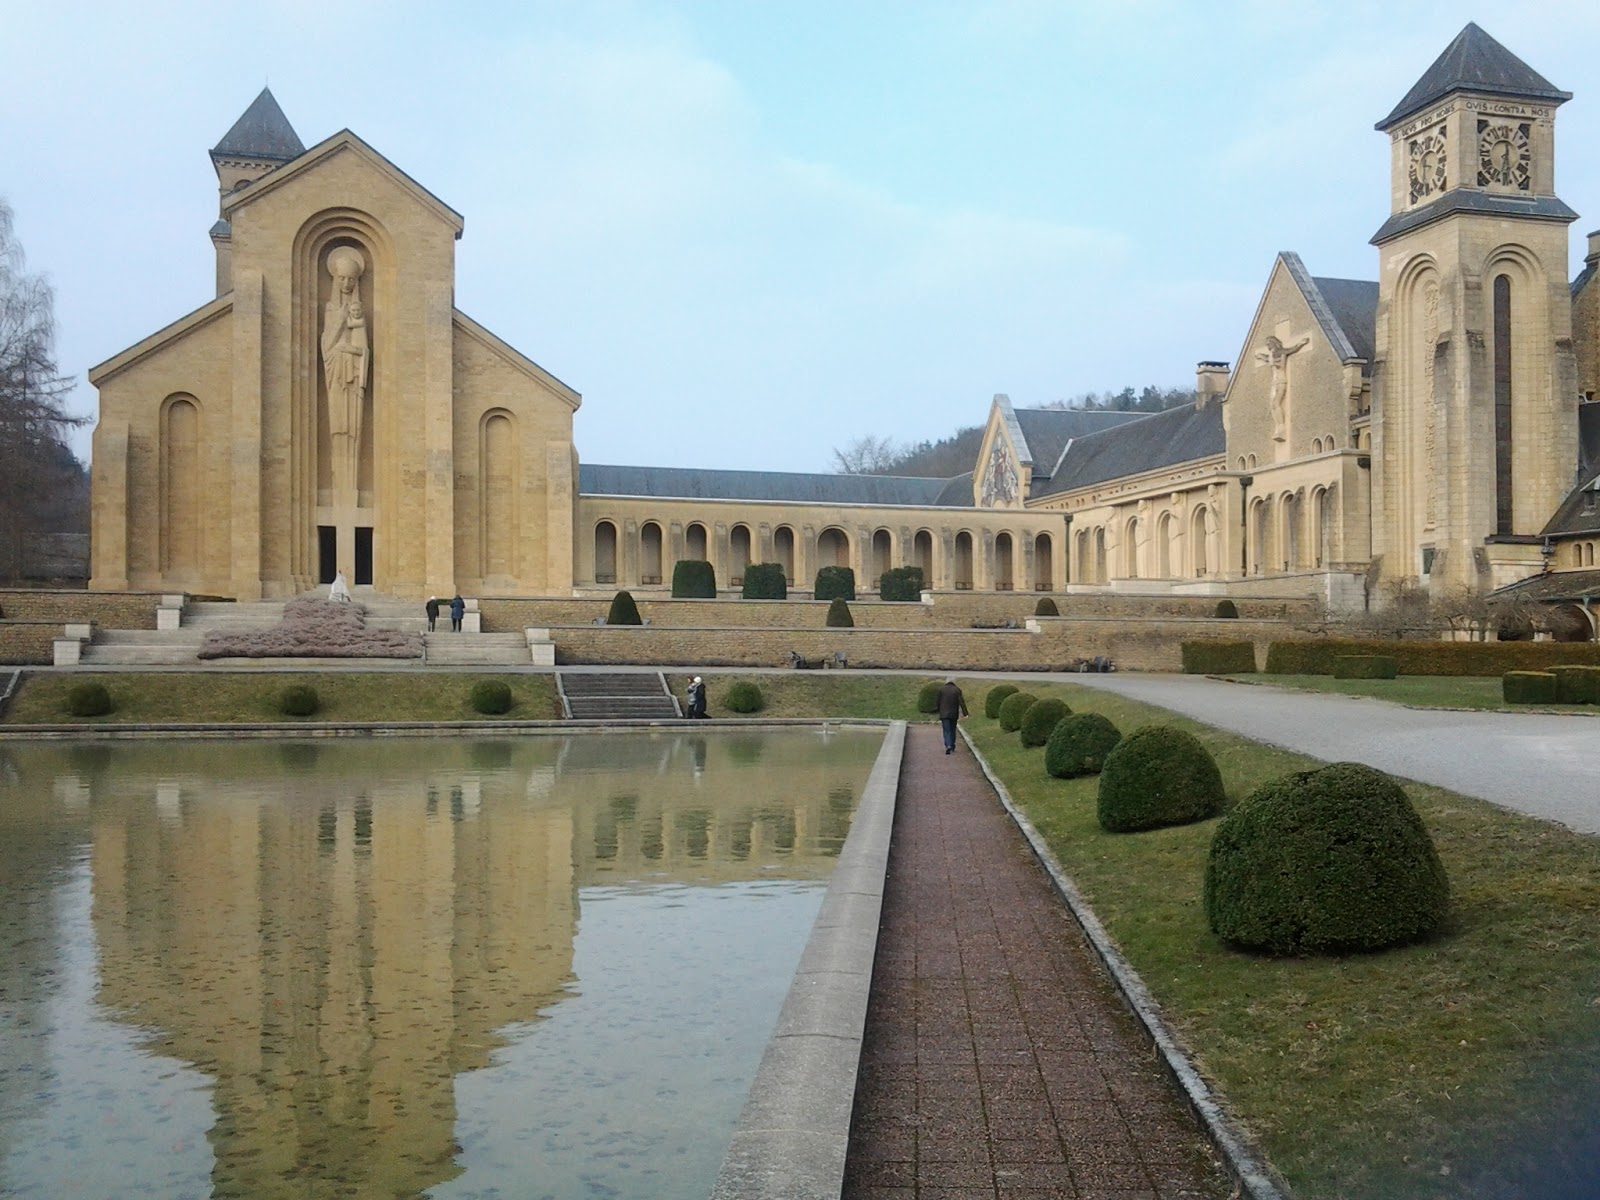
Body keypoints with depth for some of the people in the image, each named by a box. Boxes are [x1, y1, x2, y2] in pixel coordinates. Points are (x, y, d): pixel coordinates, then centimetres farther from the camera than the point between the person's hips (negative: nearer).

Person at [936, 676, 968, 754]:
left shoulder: (941, 690, -4)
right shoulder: (957, 690, -4)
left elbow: (938, 702, 2)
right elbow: (961, 702, -10)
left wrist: (939, 712, 17)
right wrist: (966, 713, -9)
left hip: (944, 714, -1)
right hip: (954, 714, 1)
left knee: (947, 731, -2)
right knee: (952, 730, 16)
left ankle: (948, 746, -22)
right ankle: (952, 748, 24)